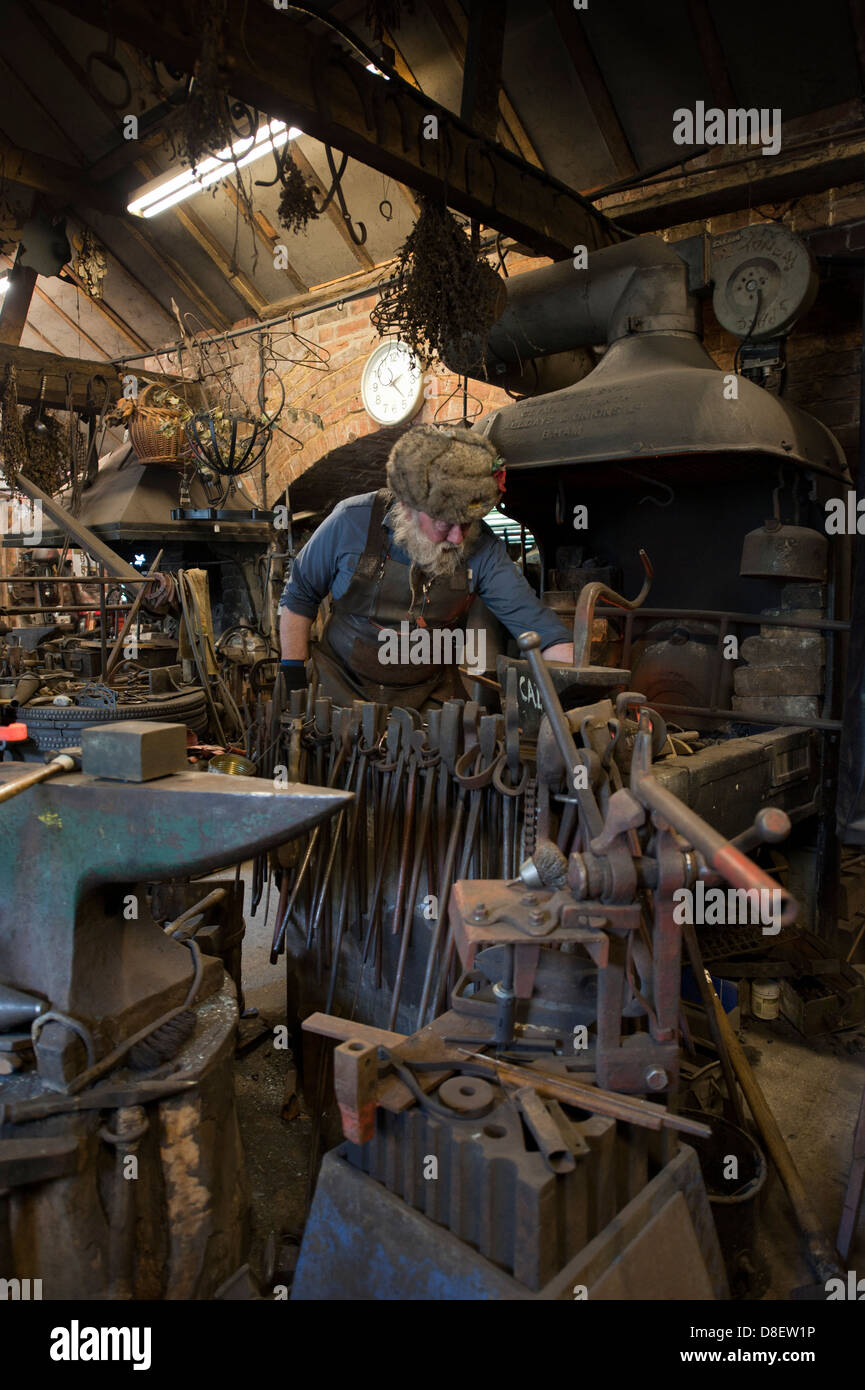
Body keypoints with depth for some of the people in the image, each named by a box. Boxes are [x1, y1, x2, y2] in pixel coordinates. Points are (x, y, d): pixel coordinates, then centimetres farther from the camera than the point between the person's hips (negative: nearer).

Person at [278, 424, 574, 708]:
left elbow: (536, 623, -10)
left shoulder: (482, 548, -11)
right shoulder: (352, 521, -13)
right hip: (343, 687, 0)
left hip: (428, 696, 1)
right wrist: (294, 681, -1)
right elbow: (298, 597, 0)